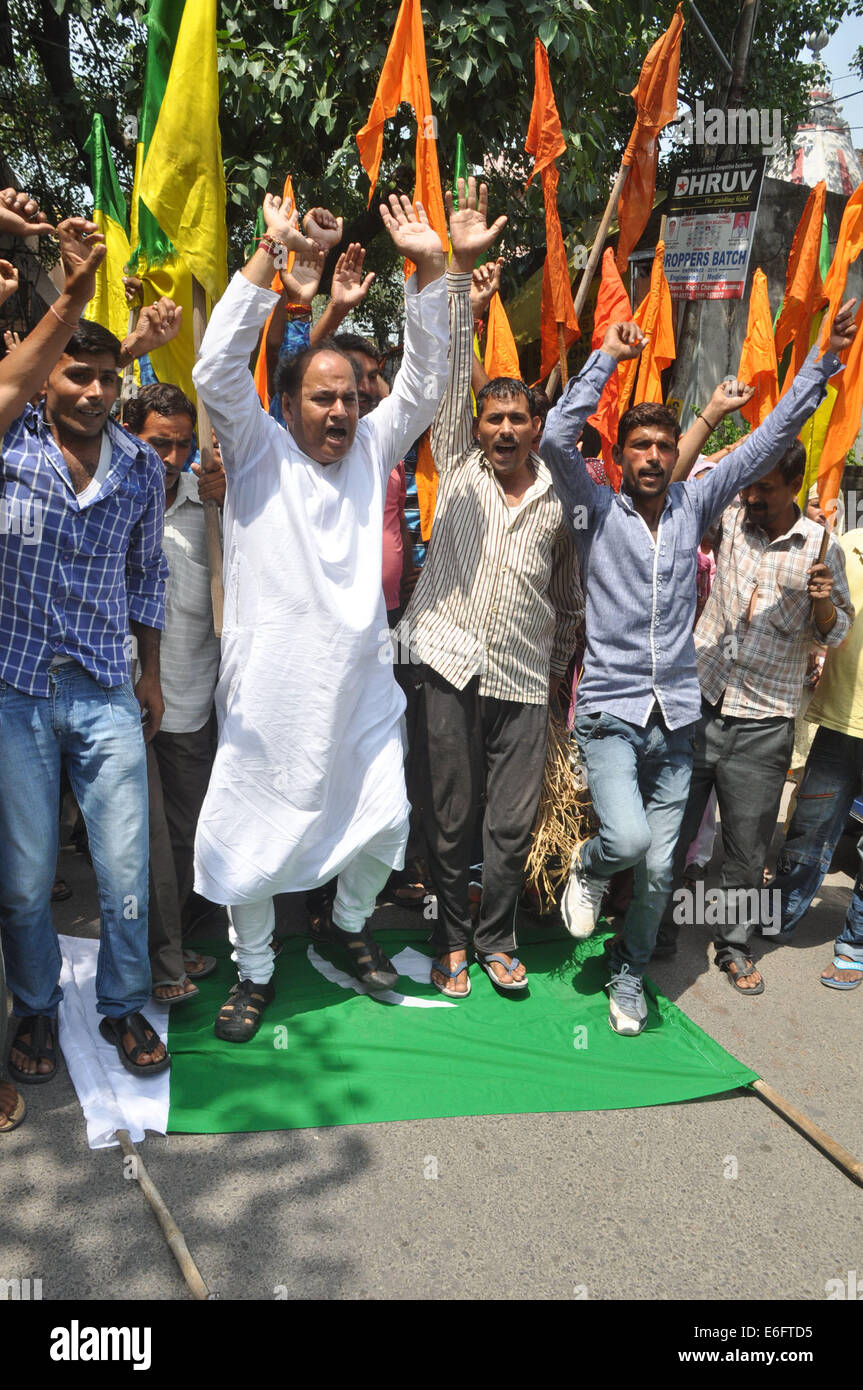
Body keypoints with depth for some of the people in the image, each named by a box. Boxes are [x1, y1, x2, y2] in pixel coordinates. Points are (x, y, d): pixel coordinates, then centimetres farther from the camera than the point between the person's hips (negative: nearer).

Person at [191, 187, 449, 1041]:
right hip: (269, 687, -3)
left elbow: (423, 378, 5)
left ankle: (349, 923, 39)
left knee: (384, 818, 11)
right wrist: (269, 255, -17)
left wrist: (428, 269, -4)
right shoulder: (257, 451, 0)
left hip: (358, 681, 4)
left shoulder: (371, 448, 11)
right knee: (251, 833, 3)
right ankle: (254, 969, 25)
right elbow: (219, 366, -13)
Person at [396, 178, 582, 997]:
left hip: (524, 683, 1)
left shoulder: (561, 500, 7)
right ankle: (451, 940, 25)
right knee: (449, 820, 6)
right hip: (449, 670, -1)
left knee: (513, 825, 7)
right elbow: (448, 368, -4)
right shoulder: (457, 468, 4)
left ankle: (496, 939, 28)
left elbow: (570, 600, 17)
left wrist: (557, 667, 13)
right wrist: (460, 266, -9)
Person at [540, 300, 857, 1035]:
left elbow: (769, 440, 7)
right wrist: (609, 356, -12)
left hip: (675, 718, 4)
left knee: (658, 870, 7)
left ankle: (629, 978, 29)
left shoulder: (693, 506, 9)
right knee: (627, 840, -23)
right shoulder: (597, 508, 0)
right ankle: (588, 866, 15)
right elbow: (556, 438, -15)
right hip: (611, 710, -3)